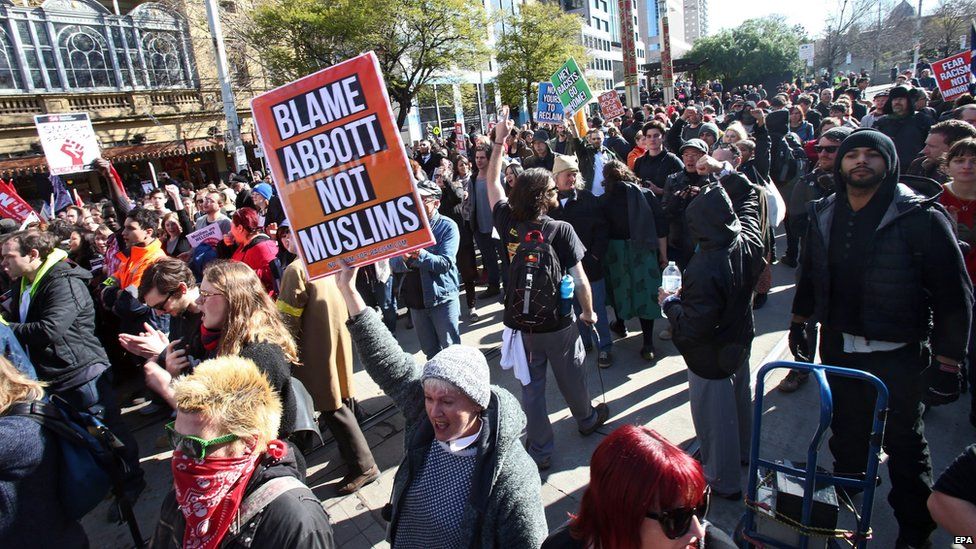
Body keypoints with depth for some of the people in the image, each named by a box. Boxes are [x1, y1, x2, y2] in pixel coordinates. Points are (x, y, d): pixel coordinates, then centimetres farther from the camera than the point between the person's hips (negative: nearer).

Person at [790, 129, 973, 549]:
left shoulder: (920, 218, -14)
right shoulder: (825, 215, 2)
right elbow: (809, 274, 14)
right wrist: (799, 322, 16)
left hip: (896, 355, -4)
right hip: (838, 347, 5)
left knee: (904, 444, 11)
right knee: (846, 435, 21)